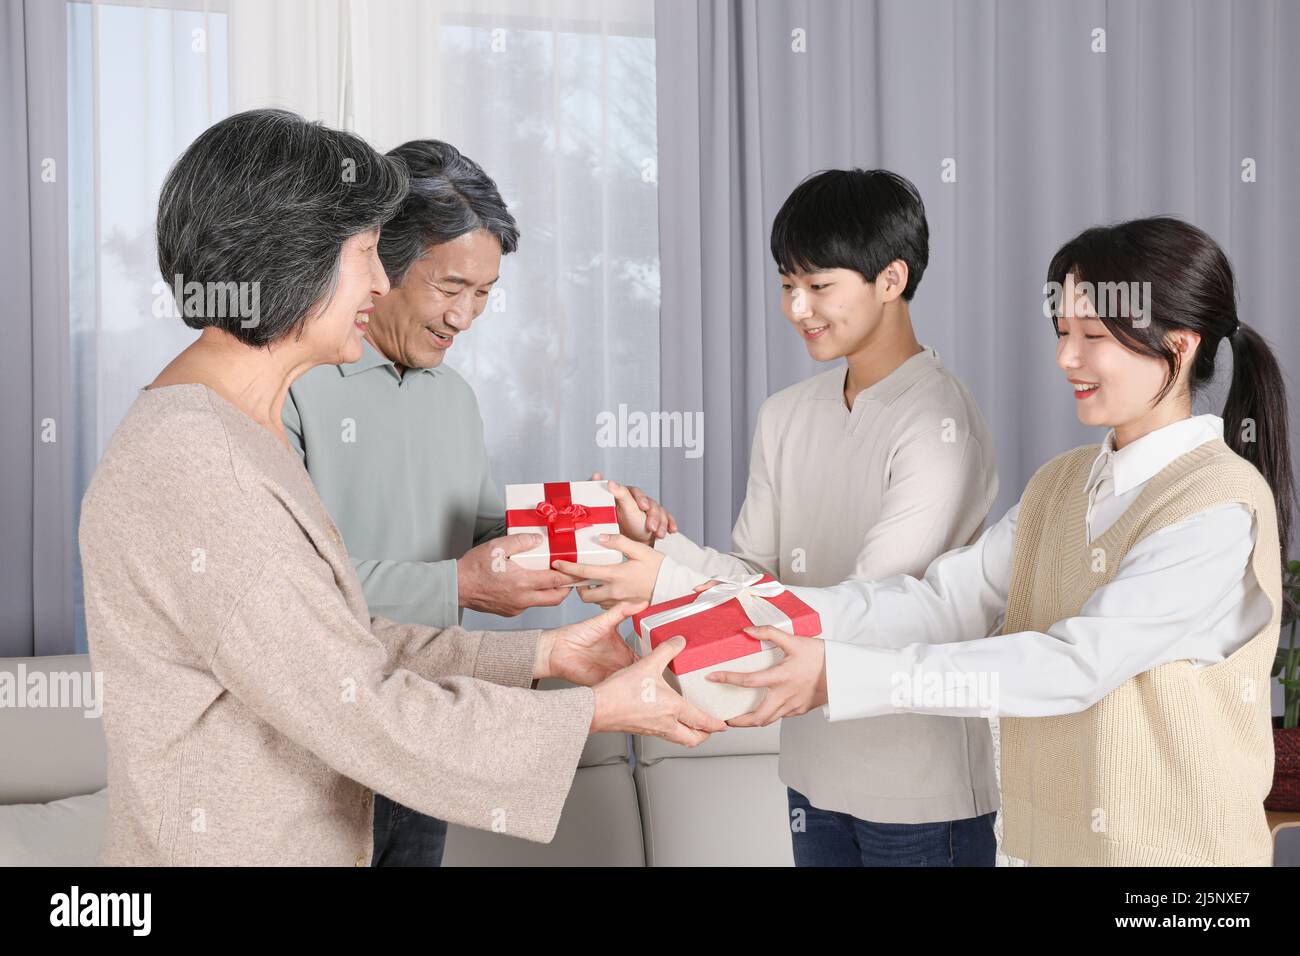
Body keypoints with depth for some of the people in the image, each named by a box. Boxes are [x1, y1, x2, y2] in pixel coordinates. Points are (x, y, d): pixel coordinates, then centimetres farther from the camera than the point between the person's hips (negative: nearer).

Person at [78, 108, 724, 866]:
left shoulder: (247, 432, 8)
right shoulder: (192, 463, -24)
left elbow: (348, 644, 8)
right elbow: (360, 712, -23)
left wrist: (543, 654, 6)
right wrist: (598, 709, -14)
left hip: (312, 841, 9)